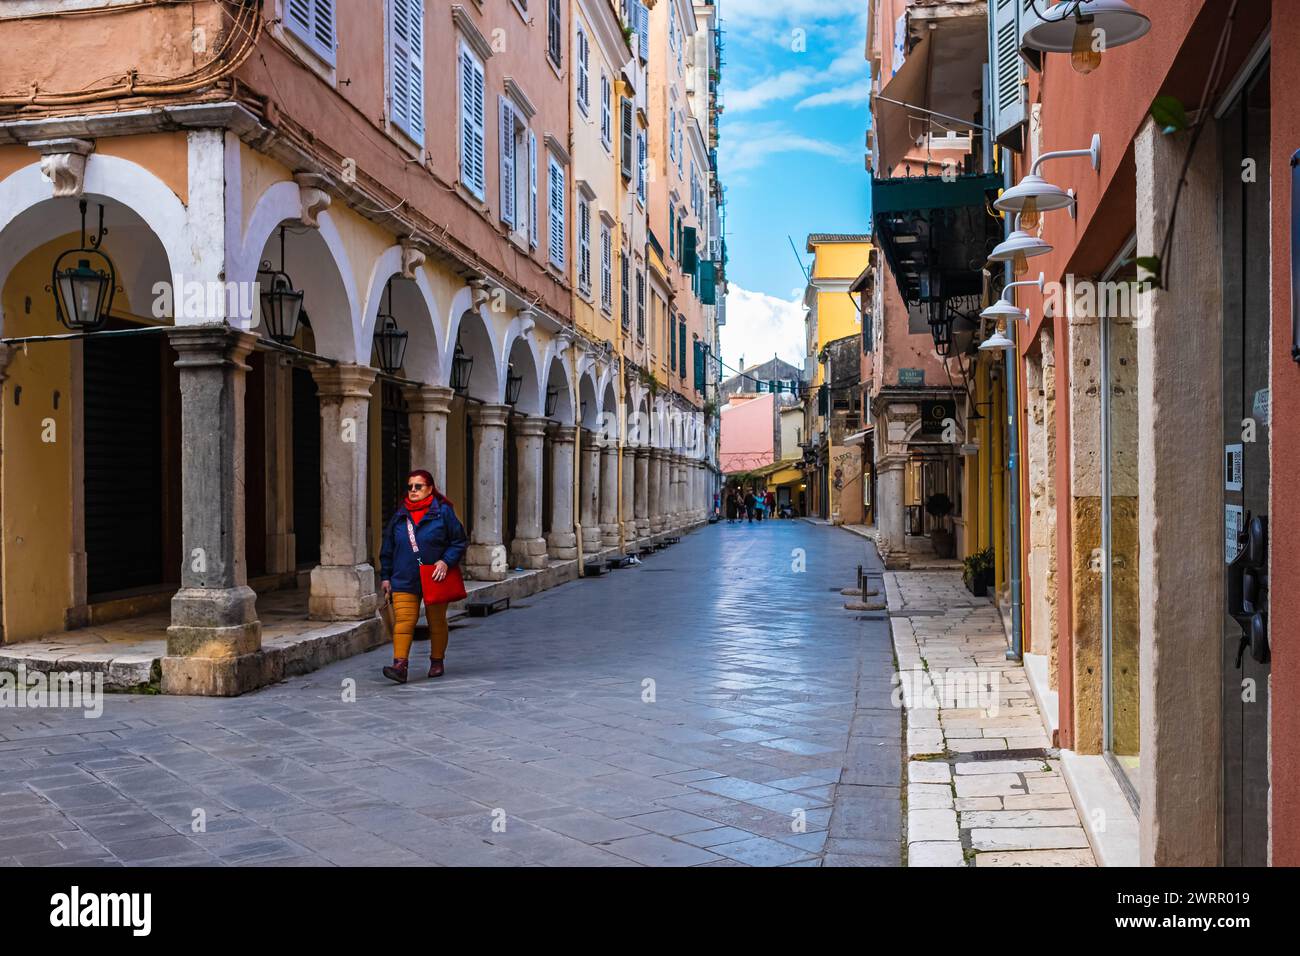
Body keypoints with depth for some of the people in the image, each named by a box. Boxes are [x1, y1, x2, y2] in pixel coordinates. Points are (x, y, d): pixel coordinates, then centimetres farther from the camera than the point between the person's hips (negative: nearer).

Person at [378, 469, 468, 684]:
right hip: (404, 581, 2)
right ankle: (400, 665, -16)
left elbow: (460, 542, -1)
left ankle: (437, 662, 25)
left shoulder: (443, 512, -4)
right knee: (403, 621, -11)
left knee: (437, 621, 11)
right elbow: (387, 548, 12)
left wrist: (446, 561, -15)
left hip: (434, 580, -2)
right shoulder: (399, 515, 7)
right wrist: (386, 576, 9)